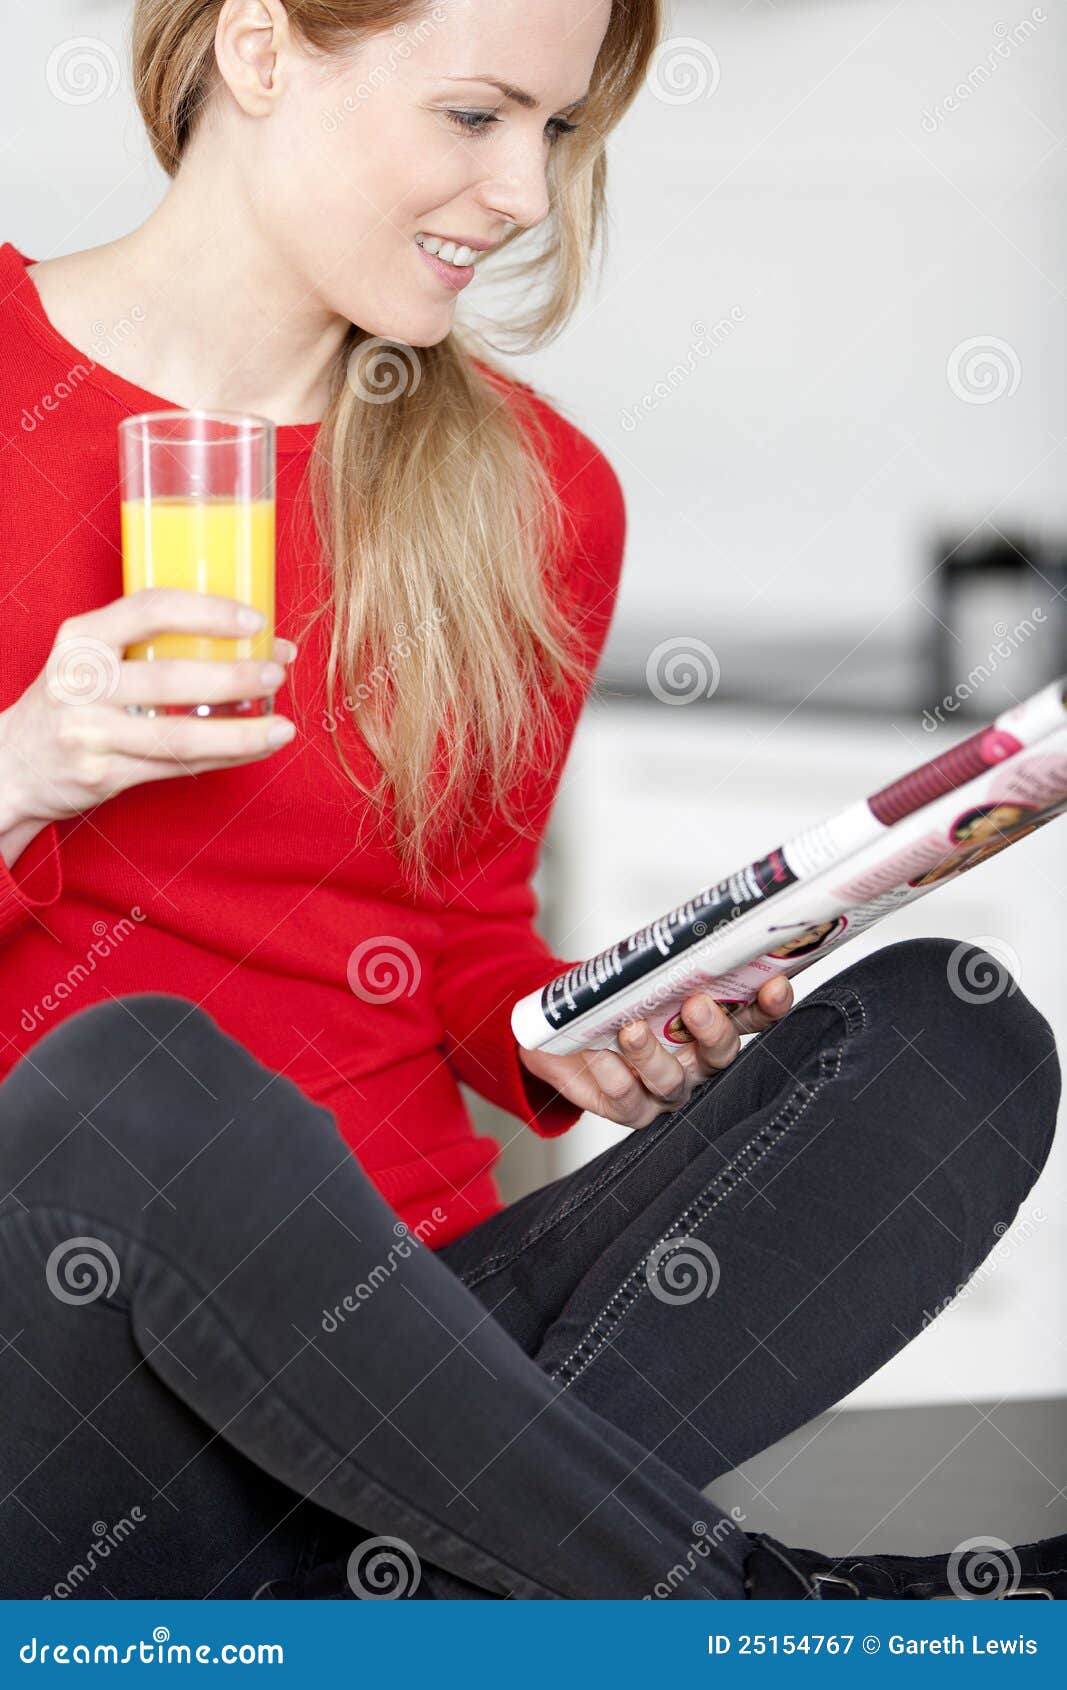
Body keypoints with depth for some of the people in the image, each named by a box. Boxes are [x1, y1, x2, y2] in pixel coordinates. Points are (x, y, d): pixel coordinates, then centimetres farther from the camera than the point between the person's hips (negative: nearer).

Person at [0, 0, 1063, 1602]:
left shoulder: (534, 494, 10)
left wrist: (562, 1033, -3)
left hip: (391, 1318, 5)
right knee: (135, 1070, -38)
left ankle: (423, 1590, -29)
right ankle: (746, 1596, -25)